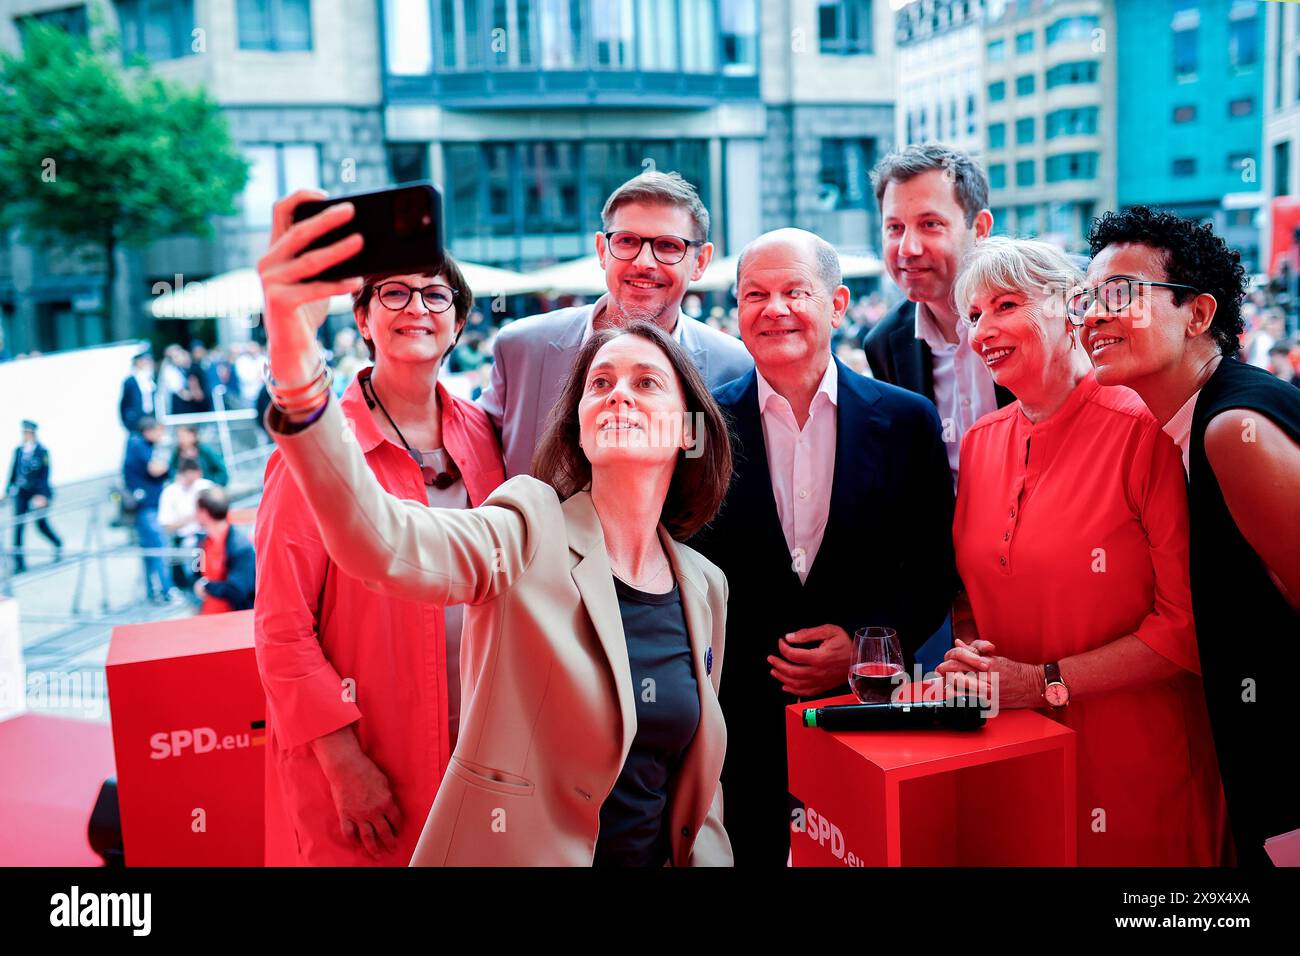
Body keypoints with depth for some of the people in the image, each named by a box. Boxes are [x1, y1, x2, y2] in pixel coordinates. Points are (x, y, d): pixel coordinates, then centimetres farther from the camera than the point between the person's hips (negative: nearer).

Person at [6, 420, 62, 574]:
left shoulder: (42, 451, -6)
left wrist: (42, 495, -17)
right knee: (18, 525, -6)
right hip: (21, 493, 3)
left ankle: (58, 545, 33)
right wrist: (9, 490, 8)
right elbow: (13, 471, 11)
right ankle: (19, 563, -6)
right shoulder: (18, 451, 6)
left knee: (42, 525, 3)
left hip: (38, 493, -3)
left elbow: (45, 475, -10)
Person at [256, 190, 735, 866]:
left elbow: (696, 770, 11)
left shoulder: (705, 587, 1)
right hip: (513, 847, -4)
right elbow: (379, 541, -36)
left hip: (661, 856, 5)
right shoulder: (532, 536, -15)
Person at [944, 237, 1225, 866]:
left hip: (1134, 766, -5)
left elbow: (1188, 623, -16)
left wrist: (1044, 682, -17)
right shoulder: (979, 443, 4)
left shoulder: (1145, 432, -14)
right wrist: (967, 654, -7)